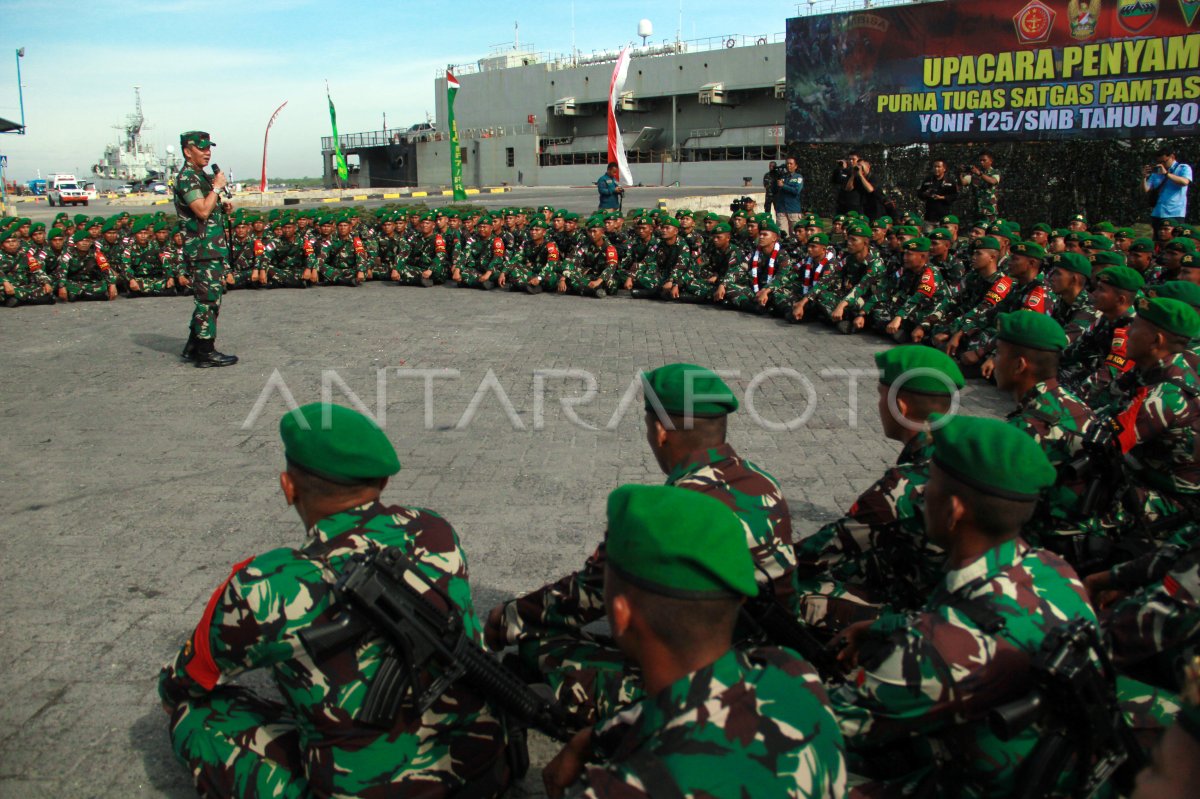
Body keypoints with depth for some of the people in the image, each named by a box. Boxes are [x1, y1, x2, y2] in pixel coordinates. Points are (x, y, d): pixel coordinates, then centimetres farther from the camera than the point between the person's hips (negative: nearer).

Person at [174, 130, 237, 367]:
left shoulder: (202, 177, 20)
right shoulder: (186, 177, -12)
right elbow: (202, 210, -23)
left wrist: (222, 208, 10)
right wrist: (217, 187, -14)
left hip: (213, 248, 10)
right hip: (202, 248, -10)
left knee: (207, 300, 15)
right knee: (208, 300, -7)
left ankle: (193, 348, 23)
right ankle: (206, 352, -2)